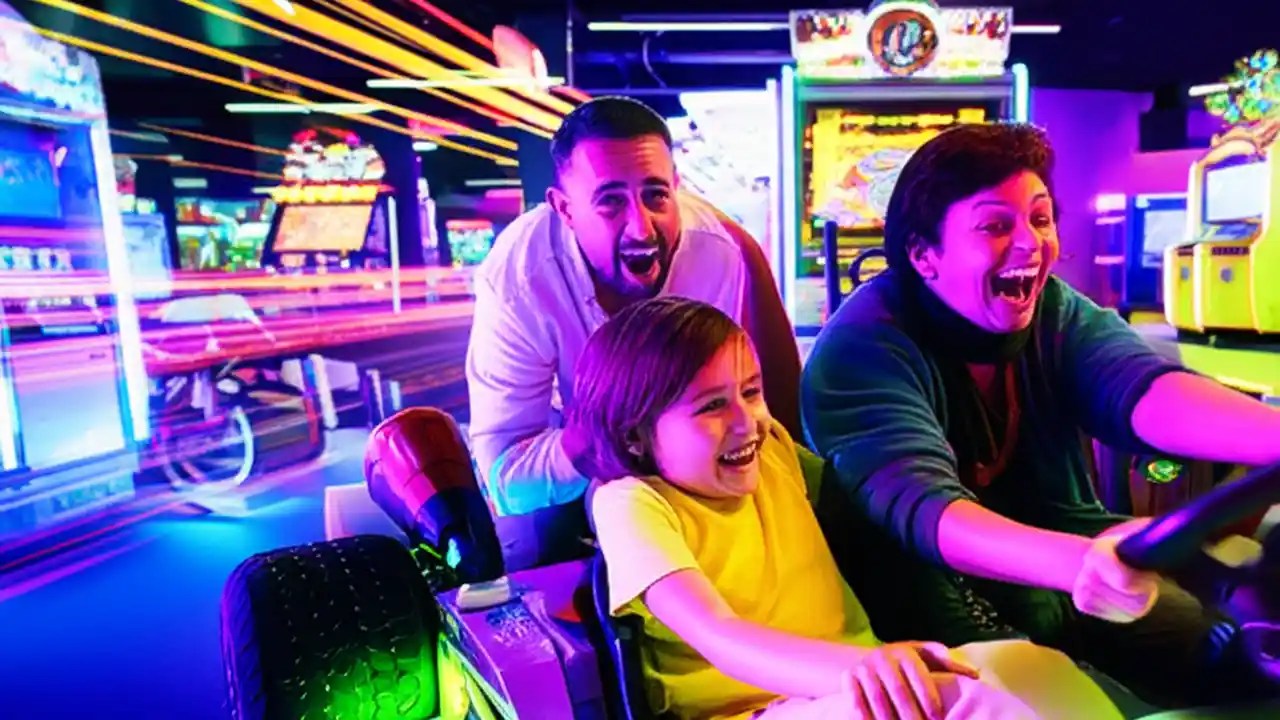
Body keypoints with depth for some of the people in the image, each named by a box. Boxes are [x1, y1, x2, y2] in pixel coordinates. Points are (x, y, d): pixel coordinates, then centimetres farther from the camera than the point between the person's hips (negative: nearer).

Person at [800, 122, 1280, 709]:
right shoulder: (862, 347, -20)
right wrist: (1080, 562, -52)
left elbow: (1145, 390, -23)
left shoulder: (1059, 314, -2)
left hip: (1056, 573, 5)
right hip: (930, 588, -4)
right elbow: (921, 508, -33)